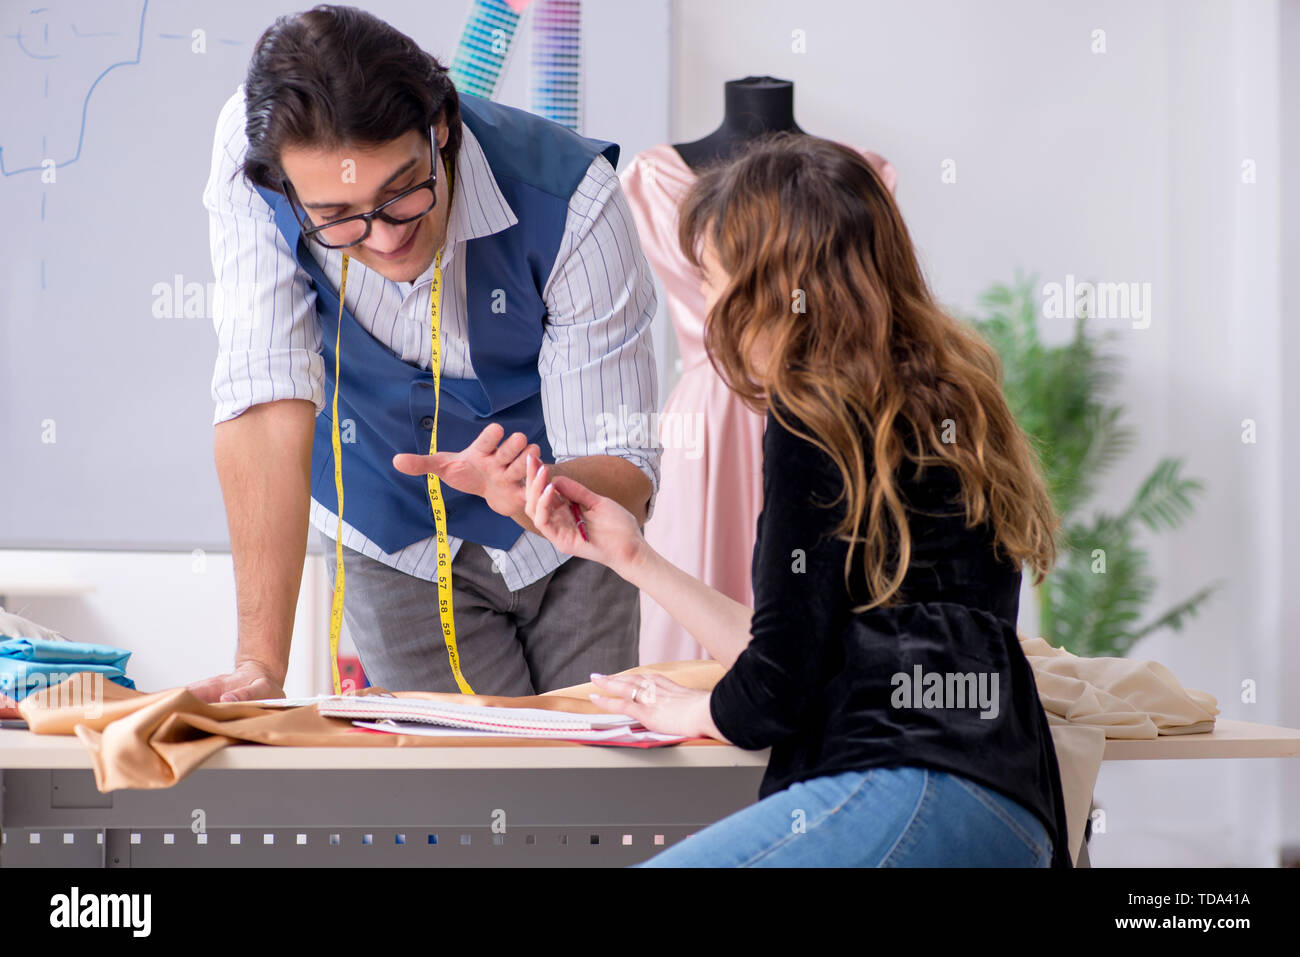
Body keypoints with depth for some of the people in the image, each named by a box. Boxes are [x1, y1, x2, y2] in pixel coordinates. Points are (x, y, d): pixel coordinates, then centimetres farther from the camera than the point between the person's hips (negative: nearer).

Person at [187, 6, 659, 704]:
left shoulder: (568, 196, -31)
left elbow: (623, 470, -26)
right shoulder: (250, 155, -29)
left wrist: (534, 494, -50)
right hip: (394, 539, 0)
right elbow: (267, 399, -31)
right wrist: (259, 662, -36)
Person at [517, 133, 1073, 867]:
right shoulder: (941, 407, 24)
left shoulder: (815, 414, -3)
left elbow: (778, 694, -6)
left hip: (914, 797, -10)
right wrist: (634, 557, 32)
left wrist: (688, 710, 16)